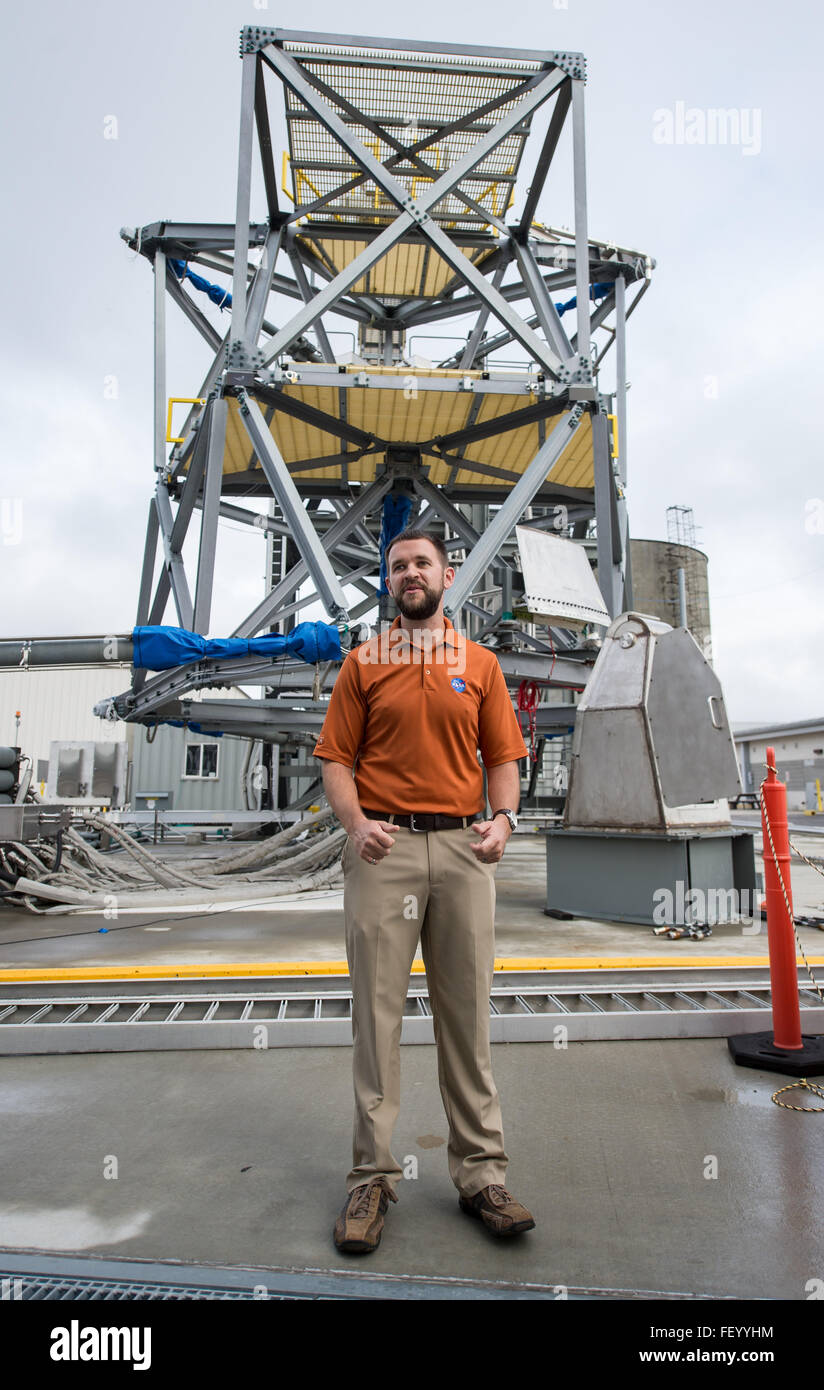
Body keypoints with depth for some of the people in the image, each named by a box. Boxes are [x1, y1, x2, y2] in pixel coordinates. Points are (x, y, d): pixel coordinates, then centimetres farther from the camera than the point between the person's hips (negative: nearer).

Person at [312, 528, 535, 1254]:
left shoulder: (481, 663, 12)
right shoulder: (363, 662, 9)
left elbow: (502, 757, 10)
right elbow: (337, 759, 4)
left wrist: (503, 818, -7)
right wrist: (355, 823, -13)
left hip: (463, 846, 1)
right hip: (385, 846, -1)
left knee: (467, 1011, 8)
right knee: (377, 1010, 3)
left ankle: (481, 1172, 21)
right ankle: (372, 1175, 17)